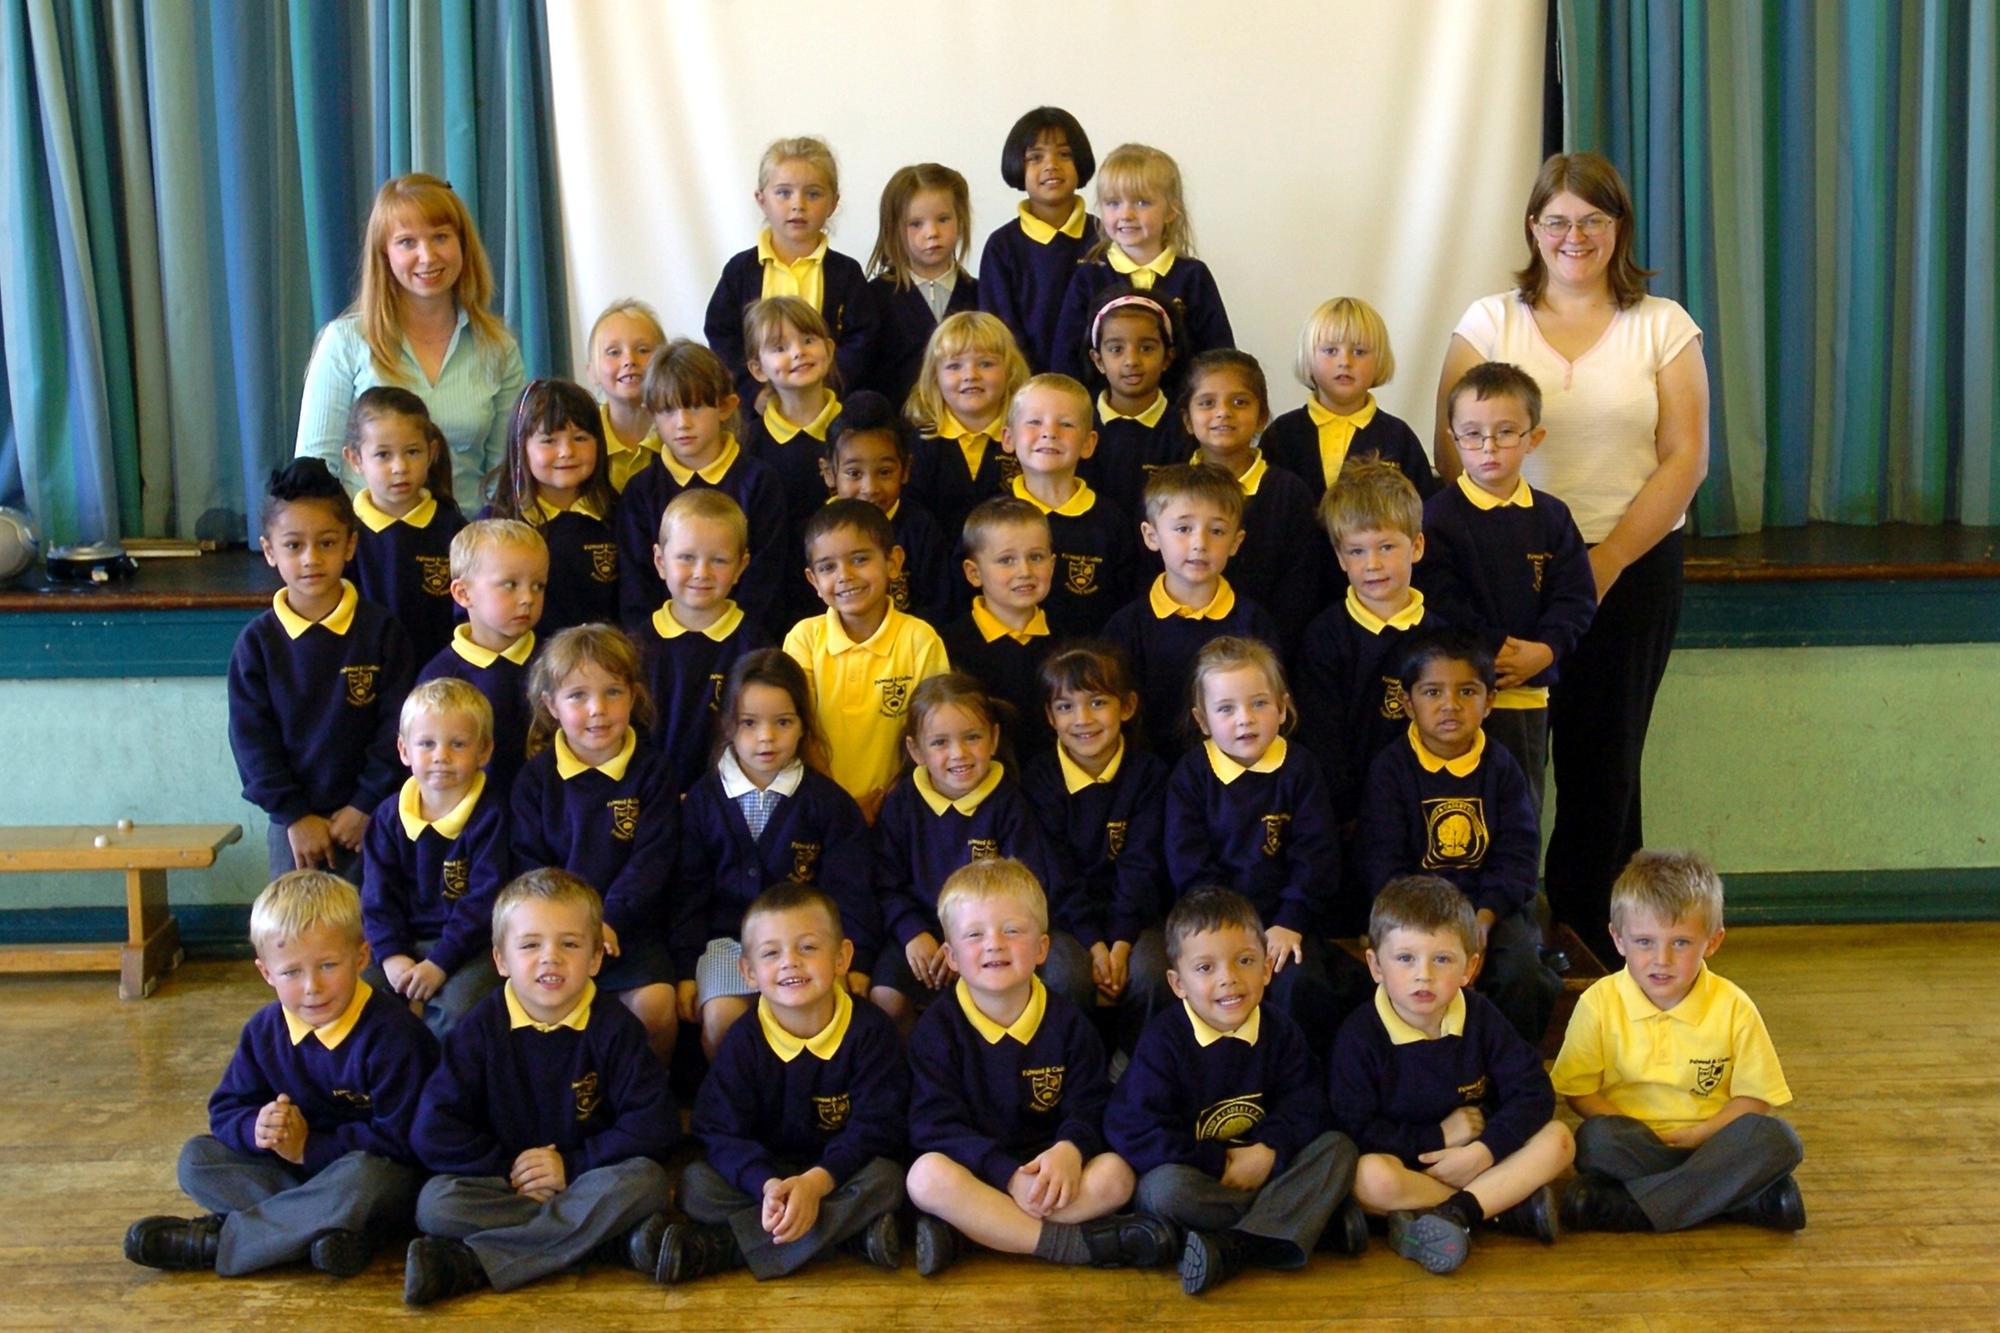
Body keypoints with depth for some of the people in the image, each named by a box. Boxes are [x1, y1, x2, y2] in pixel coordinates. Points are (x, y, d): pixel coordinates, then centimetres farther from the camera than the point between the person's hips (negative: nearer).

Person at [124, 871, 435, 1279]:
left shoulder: (391, 1032, -19)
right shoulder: (265, 1030, 2)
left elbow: (400, 1138, -23)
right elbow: (225, 1109, 5)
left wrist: (309, 1146, -20)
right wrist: (256, 1129, -19)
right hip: (298, 1171, 7)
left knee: (363, 1176, -40)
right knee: (197, 1157, -7)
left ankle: (218, 1239, -26)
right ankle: (321, 1224, -27)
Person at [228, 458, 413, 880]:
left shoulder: (381, 631, -4)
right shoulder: (257, 642, -1)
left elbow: (397, 726, -4)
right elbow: (251, 738, -2)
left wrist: (366, 806, -9)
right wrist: (293, 815, -8)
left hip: (368, 819, -1)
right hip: (293, 824, 1)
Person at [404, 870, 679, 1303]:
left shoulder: (615, 1028, -2)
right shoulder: (481, 1029, -1)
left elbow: (656, 1124, -8)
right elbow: (433, 1130, -6)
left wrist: (573, 1165, -14)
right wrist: (508, 1171, -13)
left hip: (586, 1182, 0)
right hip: (502, 1187, 1)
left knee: (645, 1180, -31)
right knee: (436, 1202, -28)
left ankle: (469, 1264, -33)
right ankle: (619, 1239, -31)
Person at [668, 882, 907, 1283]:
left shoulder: (871, 1030, -9)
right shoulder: (744, 1040, -5)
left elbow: (876, 1126, -14)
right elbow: (721, 1132, -13)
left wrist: (816, 1181, -30)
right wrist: (768, 1186, -33)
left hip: (839, 1173, -1)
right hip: (763, 1173, 1)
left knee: (884, 1178, -32)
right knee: (696, 1183, -23)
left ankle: (721, 1247, -29)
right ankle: (852, 1231, -28)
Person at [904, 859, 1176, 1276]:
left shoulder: (1069, 1023, 4)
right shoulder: (938, 1027, -3)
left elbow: (1090, 1109, 2)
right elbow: (935, 1126, -12)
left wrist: (1069, 1149, -23)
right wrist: (1010, 1176, -25)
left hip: (1048, 1170, 3)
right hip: (978, 1173, -2)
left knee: (1115, 1173, -25)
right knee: (927, 1175, -33)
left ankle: (958, 1230, -27)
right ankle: (1074, 1243, -30)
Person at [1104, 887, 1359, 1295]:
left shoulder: (1281, 1033, 3)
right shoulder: (1164, 1039, -10)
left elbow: (1306, 1110, -2)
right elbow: (1131, 1129, -17)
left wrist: (1270, 1151, -22)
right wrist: (1218, 1165, -19)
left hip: (1261, 1168, 4)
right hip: (1200, 1177, -4)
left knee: (1338, 1147, -16)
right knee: (1166, 1187, -35)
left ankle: (1234, 1247, -32)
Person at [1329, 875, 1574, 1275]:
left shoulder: (1480, 1017, -2)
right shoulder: (1359, 1035, -13)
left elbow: (1533, 1093, -6)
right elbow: (1352, 1130, -18)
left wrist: (1483, 1151, -20)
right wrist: (1439, 1136, -14)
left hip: (1474, 1158, 4)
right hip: (1403, 1163, -3)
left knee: (1558, 1139, -15)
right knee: (1370, 1178, -36)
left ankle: (1453, 1214, -29)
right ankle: (1510, 1208, -22)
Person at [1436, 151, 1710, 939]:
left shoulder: (1663, 327, 6)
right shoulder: (1489, 322, 6)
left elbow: (1685, 460, 0)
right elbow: (1451, 452, 0)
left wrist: (1607, 561, -9)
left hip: (1630, 569, 0)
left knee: (1605, 759, 3)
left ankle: (1592, 927, 16)